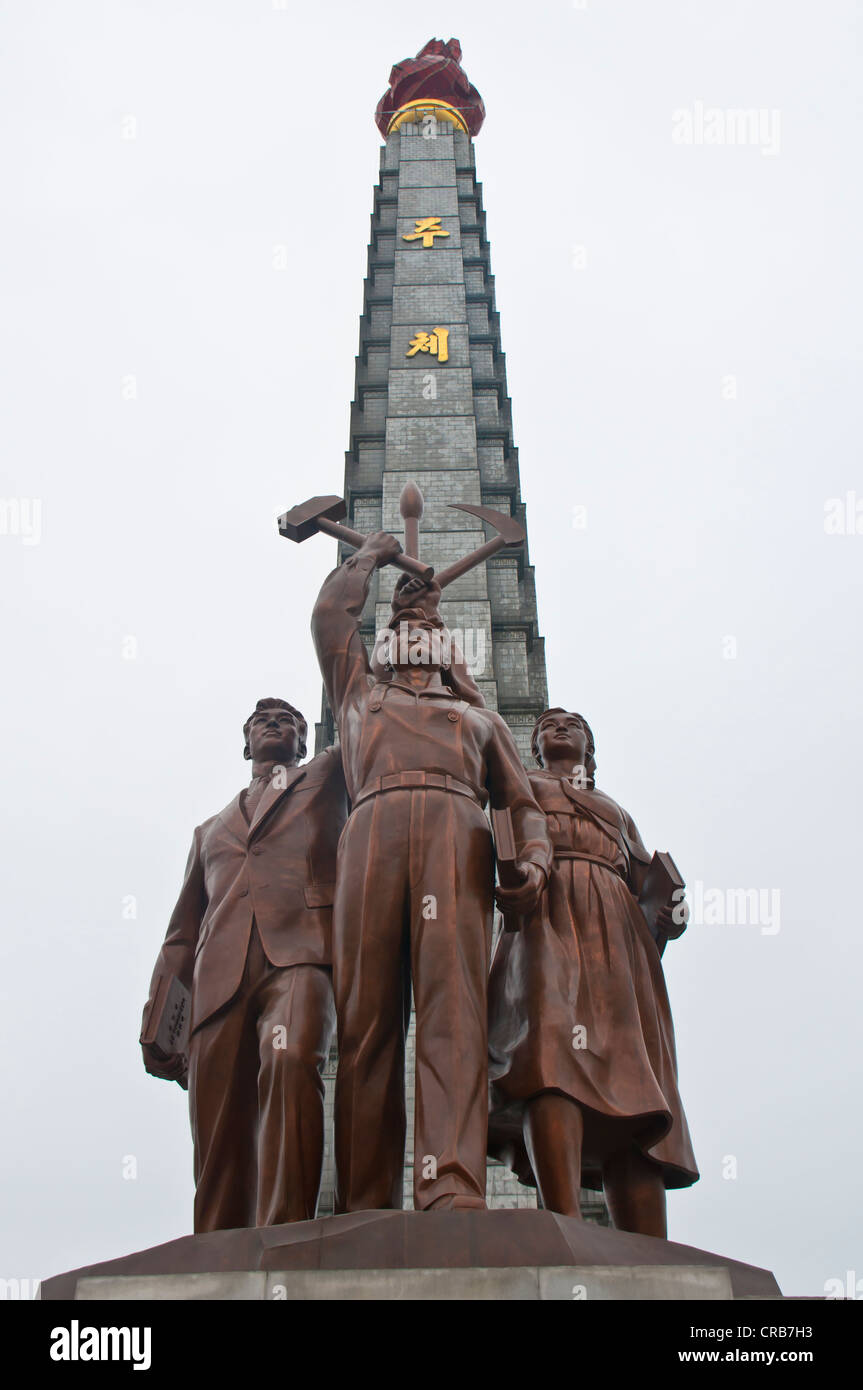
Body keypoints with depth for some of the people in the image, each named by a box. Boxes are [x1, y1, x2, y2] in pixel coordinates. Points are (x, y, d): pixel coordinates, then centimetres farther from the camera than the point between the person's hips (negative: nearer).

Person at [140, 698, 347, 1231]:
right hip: (219, 981, 4)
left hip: (298, 953, -4)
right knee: (221, 1148, -8)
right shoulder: (212, 830, 35)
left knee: (290, 1060, -33)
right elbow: (183, 932, 29)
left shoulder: (329, 777, 29)